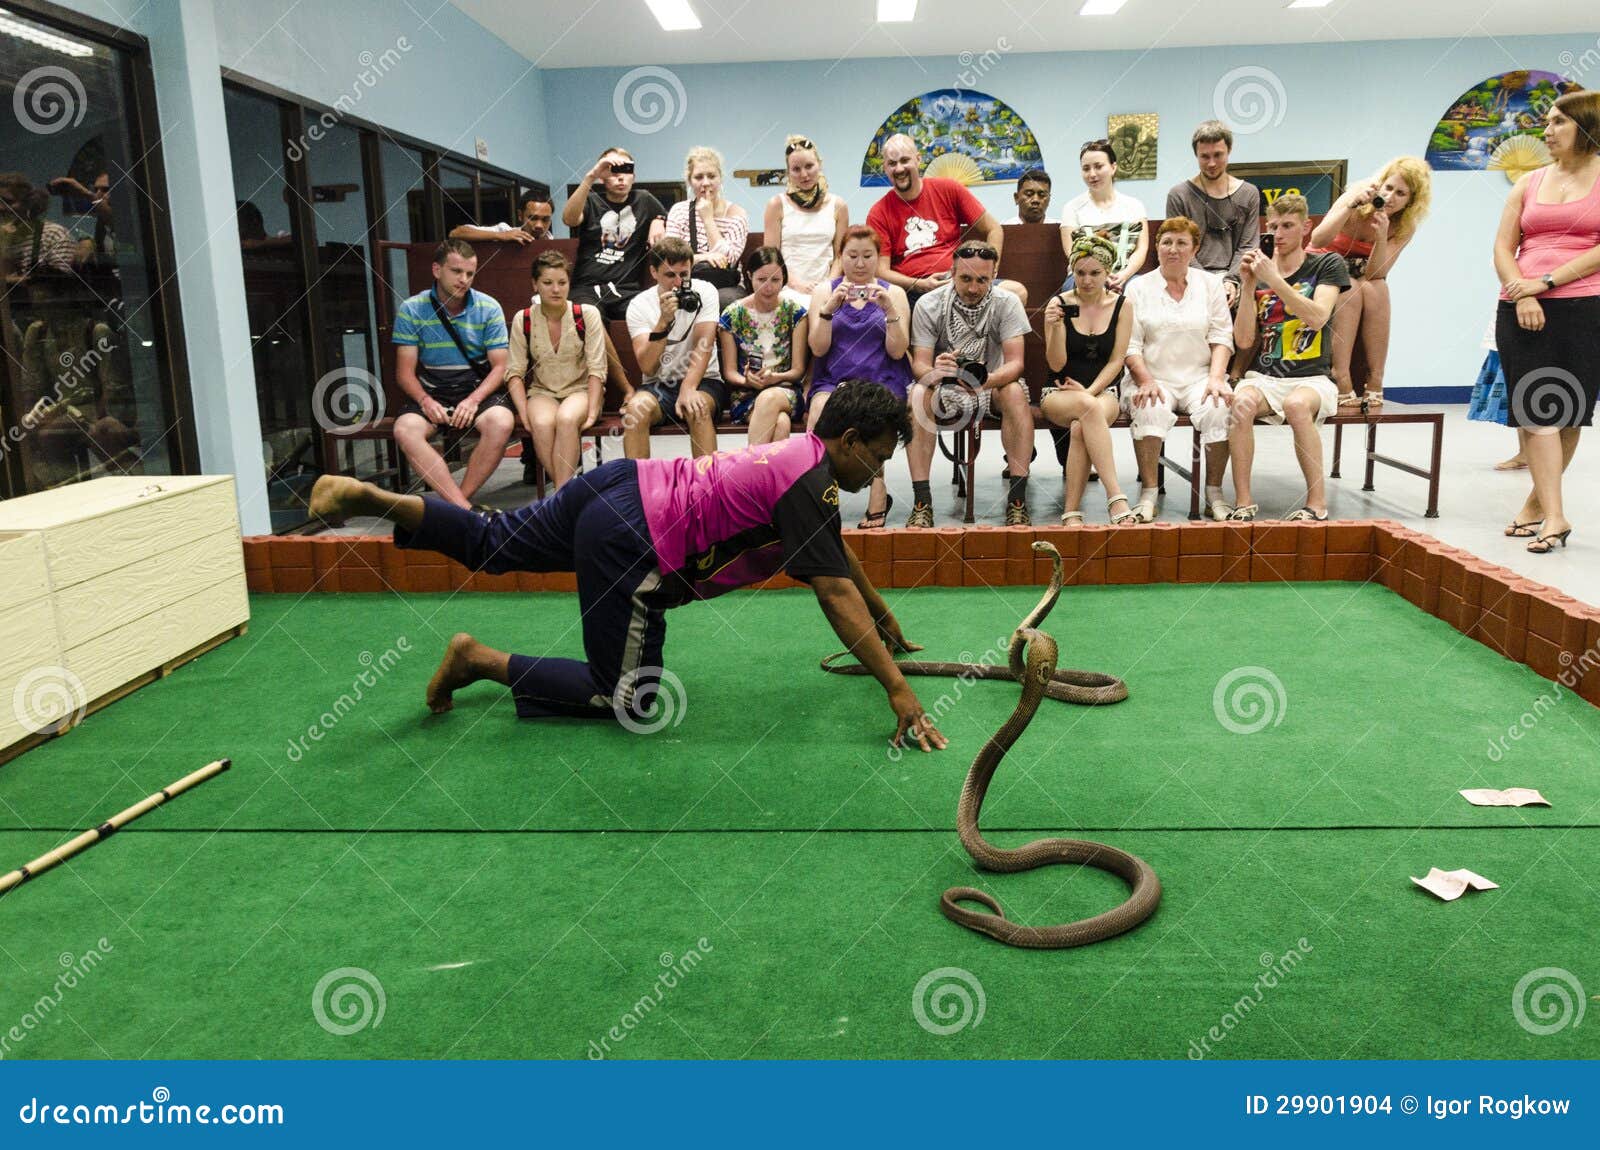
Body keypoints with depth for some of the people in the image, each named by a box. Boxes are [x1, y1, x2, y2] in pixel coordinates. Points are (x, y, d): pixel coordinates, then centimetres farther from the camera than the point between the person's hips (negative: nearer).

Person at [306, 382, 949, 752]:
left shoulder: (807, 455, 15)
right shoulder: (810, 486, -14)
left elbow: (841, 556, 27)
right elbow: (837, 595, -20)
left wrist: (888, 625, 34)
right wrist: (897, 688, -19)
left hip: (623, 485, 9)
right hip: (633, 541, -9)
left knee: (485, 543, 21)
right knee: (628, 700, 1)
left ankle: (365, 497, 8)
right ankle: (484, 662, 1)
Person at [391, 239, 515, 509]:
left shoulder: (489, 308, 1)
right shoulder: (411, 310, 0)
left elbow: (499, 366, -1)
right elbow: (405, 371, 0)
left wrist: (474, 400, -19)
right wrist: (425, 400, -20)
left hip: (479, 388, 0)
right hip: (431, 392, 0)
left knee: (501, 423, -34)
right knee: (405, 430, -32)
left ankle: (455, 502, -21)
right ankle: (465, 508, -34)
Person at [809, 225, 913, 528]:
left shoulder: (893, 293, 14)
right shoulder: (824, 290, 15)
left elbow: (897, 351, 2)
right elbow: (818, 348, 2)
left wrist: (890, 310, -12)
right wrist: (829, 308, -12)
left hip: (882, 381, -1)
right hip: (832, 380, 1)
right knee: (821, 409, -34)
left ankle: (877, 498, -21)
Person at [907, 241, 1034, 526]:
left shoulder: (1007, 303, -11)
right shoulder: (928, 305, -10)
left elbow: (1015, 363, -19)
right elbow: (919, 365, -16)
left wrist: (985, 381, -43)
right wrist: (933, 373, -42)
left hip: (993, 384, 0)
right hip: (943, 385, 0)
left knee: (1015, 393, -33)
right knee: (919, 394, -32)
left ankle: (1017, 499, -30)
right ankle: (921, 501, -32)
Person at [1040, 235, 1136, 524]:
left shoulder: (1121, 306, 7)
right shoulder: (1059, 304, 3)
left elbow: (1116, 361, 3)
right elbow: (1056, 364, 0)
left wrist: (1089, 391, -11)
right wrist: (1056, 326, -16)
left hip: (1103, 391, 1)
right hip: (1059, 394, -1)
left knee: (1080, 429, -36)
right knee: (1088, 407, -38)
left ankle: (1072, 513, -31)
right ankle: (1116, 498, -44)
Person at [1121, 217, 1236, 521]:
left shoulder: (1211, 284, 15)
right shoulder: (1138, 287, 10)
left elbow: (1221, 337, 8)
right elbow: (1130, 345, 2)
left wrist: (1216, 378, -9)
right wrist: (1146, 381, -14)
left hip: (1199, 377, 1)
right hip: (1153, 378, -1)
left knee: (1217, 408, -31)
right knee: (1151, 410, -35)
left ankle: (1214, 493, -18)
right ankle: (1149, 493, -25)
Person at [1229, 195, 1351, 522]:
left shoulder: (1327, 265, 6)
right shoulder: (1257, 273, 12)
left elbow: (1317, 318, -13)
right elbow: (1244, 341, 3)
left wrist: (1274, 279, -18)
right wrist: (1249, 286, -6)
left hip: (1312, 378, -2)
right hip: (1263, 377, 2)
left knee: (1297, 404, -37)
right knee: (1242, 402, -34)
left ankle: (1317, 502, -24)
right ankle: (1243, 502, -28)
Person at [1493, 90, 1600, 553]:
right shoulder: (1530, 183, 14)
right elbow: (1502, 248, 8)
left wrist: (1546, 281, -14)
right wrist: (1522, 295, -8)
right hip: (1522, 311, 2)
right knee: (1537, 412, -7)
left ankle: (1538, 502, 16)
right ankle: (1554, 516, -7)